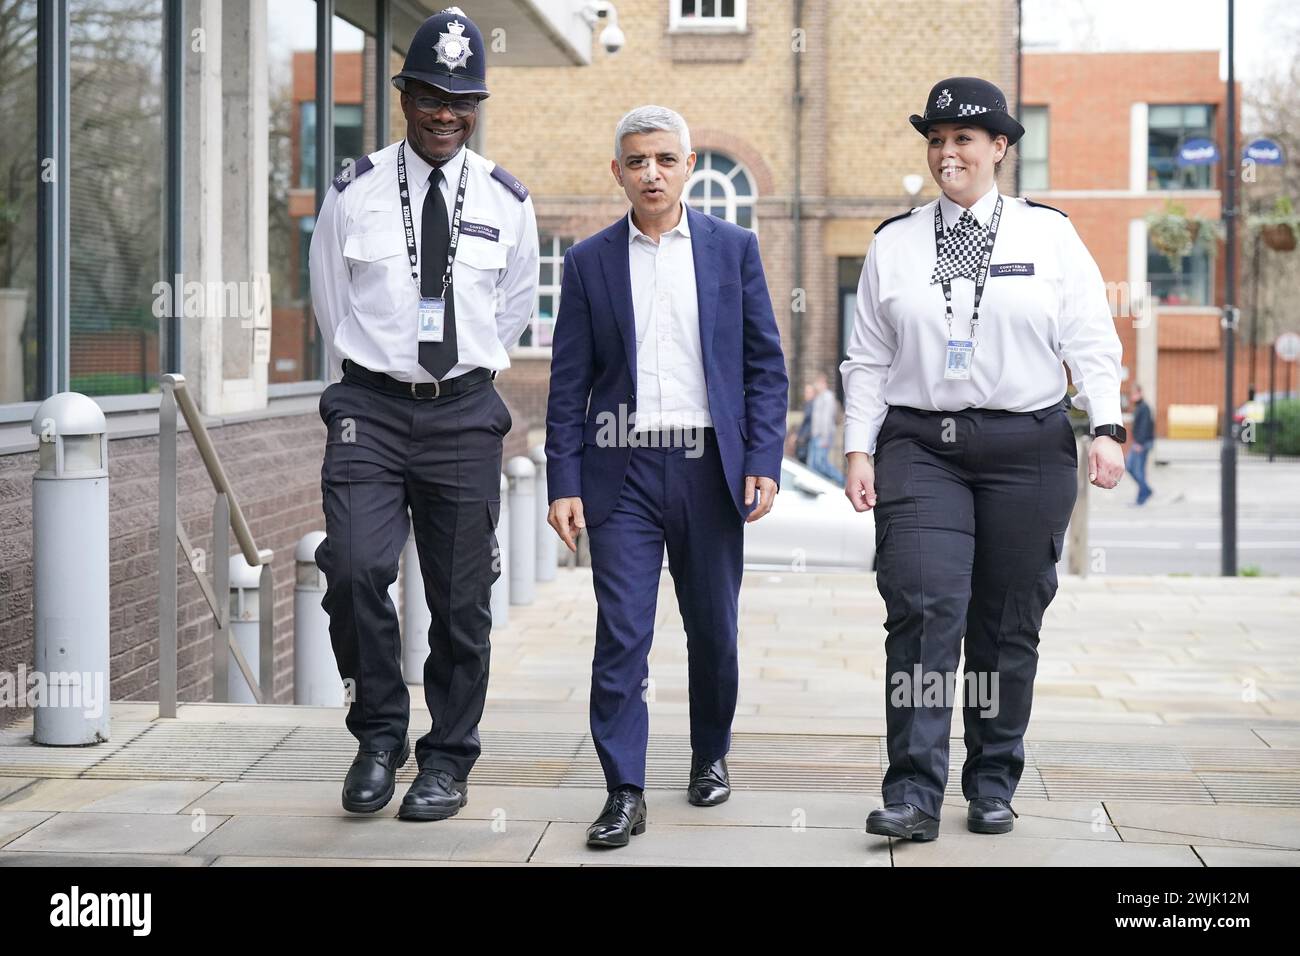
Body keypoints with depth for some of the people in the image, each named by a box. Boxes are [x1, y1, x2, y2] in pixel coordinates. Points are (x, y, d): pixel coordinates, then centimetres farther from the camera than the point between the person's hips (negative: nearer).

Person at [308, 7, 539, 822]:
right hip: (370, 407, -1)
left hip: (464, 411, 1)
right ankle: (380, 733, 2)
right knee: (355, 567, -19)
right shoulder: (354, 195, 0)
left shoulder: (508, 203, 3)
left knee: (462, 597, 5)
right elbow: (329, 300, 13)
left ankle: (449, 761, 20)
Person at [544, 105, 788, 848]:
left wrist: (764, 463, -5)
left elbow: (766, 364, 4)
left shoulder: (734, 248, 6)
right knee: (621, 635, -6)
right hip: (623, 471, -1)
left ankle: (712, 754, 33)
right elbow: (569, 385, 4)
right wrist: (564, 484, -3)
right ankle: (625, 793, -2)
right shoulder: (589, 262, 5)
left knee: (713, 628, 11)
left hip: (710, 466, 1)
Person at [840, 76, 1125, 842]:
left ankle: (993, 787, 16)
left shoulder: (1049, 234, 6)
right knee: (924, 611, -13)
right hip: (920, 447, 0)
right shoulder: (894, 244, 10)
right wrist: (859, 449, 3)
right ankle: (915, 794, -15)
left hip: (1028, 448, 0)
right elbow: (868, 360, 11)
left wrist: (1108, 428, -10)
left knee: (1008, 626, 4)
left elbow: (1092, 342, 2)